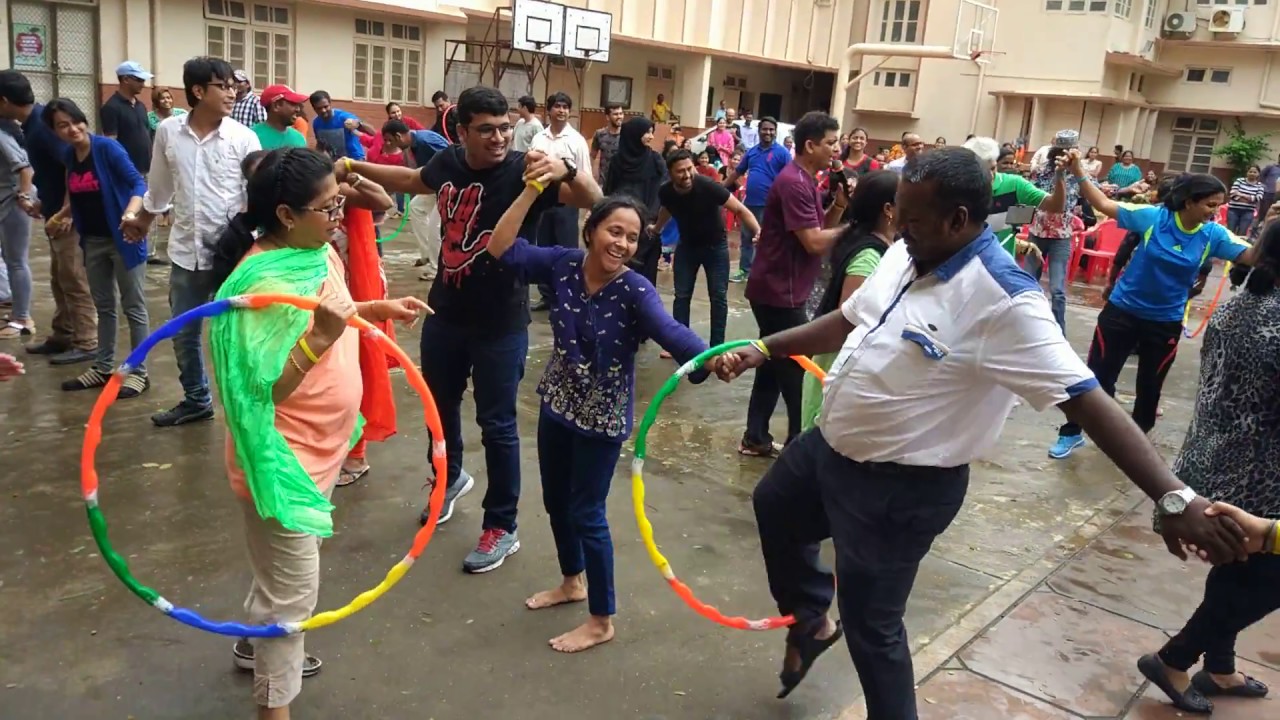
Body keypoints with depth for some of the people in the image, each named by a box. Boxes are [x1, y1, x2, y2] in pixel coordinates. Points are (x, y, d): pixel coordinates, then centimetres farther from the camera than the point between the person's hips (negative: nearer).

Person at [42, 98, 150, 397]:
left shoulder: (107, 147, -13)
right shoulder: (68, 156, 6)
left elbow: (138, 184, -20)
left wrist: (130, 214, -36)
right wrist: (62, 216, 11)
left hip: (122, 238, -7)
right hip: (92, 241, 7)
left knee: (133, 307, 1)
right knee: (103, 306, 16)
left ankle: (139, 372, 8)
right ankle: (103, 368, 26)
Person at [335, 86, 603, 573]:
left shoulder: (524, 172, -19)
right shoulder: (448, 162, -3)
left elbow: (592, 200, -32)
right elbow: (413, 181, 20)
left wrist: (565, 169, -51)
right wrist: (355, 167, 23)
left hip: (500, 323, -6)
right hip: (445, 312, 6)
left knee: (496, 424, 3)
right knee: (440, 404, 23)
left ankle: (502, 529, 19)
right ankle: (450, 478, 52)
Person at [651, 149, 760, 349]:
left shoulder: (707, 186, -31)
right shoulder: (666, 192, -18)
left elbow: (740, 209, -27)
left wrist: (758, 231, -43)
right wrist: (657, 229, 28)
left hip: (715, 246, -3)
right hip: (687, 245, 3)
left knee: (718, 297, -2)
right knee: (682, 295, 4)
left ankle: (717, 346, 6)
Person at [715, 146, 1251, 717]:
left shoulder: (1001, 302, -28)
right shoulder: (906, 255, -1)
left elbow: (1085, 400, -32)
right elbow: (846, 321, 12)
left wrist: (1174, 497, -37)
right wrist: (765, 349, 9)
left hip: (897, 489, -9)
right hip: (830, 447, 9)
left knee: (870, 628, 5)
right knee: (772, 507, 30)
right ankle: (810, 622, 52)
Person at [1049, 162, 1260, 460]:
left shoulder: (1214, 235, -8)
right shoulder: (1153, 216, -14)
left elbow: (1253, 256, -13)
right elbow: (1104, 205, -11)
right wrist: (1079, 173, -20)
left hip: (1165, 321, 3)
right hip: (1123, 310, -2)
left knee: (1150, 387, 15)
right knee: (1097, 375, 2)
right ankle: (1072, 432, 17)